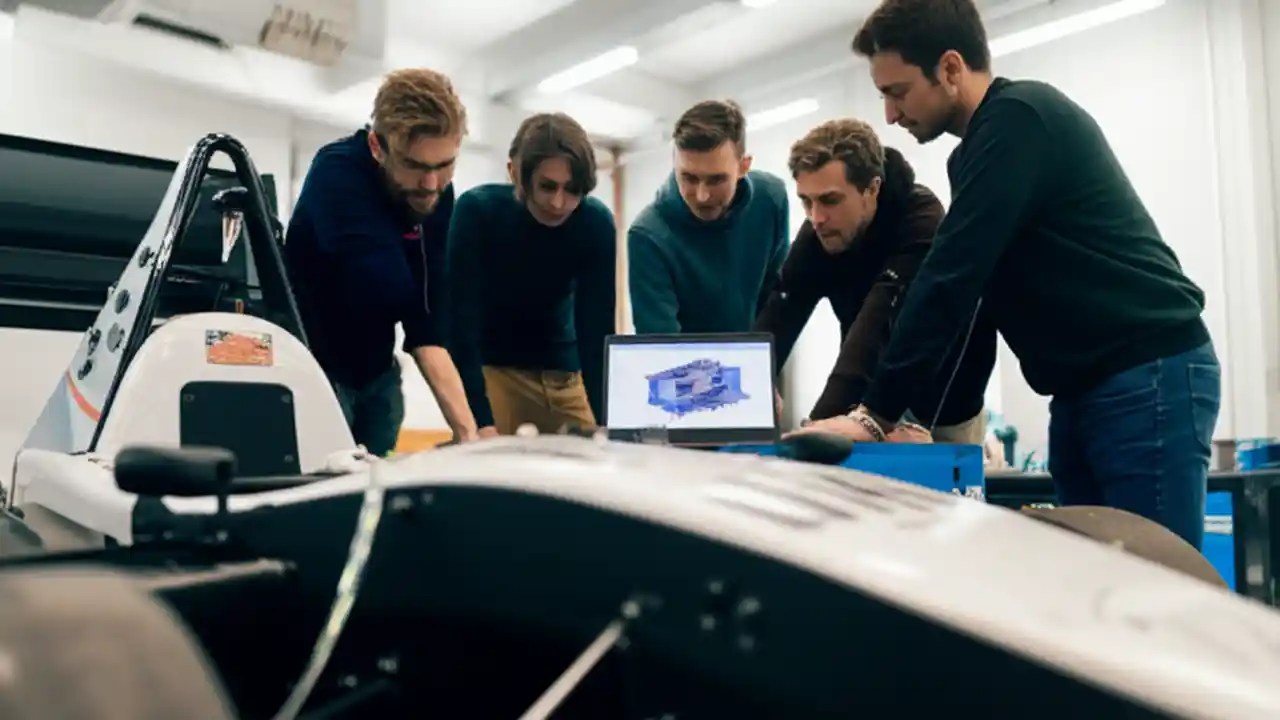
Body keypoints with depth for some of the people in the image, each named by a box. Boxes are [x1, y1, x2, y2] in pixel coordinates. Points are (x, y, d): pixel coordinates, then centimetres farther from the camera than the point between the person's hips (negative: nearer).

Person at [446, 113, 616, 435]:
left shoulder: (596, 223, -17)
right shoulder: (477, 211, -22)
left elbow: (597, 329, -19)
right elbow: (462, 323, -25)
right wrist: (481, 421, -34)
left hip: (566, 372, 2)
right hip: (491, 368, -2)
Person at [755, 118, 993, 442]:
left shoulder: (921, 222, -31)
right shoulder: (819, 233, -13)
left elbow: (877, 328, -44)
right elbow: (778, 319, -19)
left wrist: (820, 423, -55)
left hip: (942, 411, -5)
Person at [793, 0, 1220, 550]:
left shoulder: (1020, 119, -14)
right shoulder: (989, 144, 15)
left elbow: (952, 278, -21)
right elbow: (965, 287, 17)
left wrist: (876, 414, -18)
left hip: (1149, 377, -9)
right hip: (1086, 388, 9)